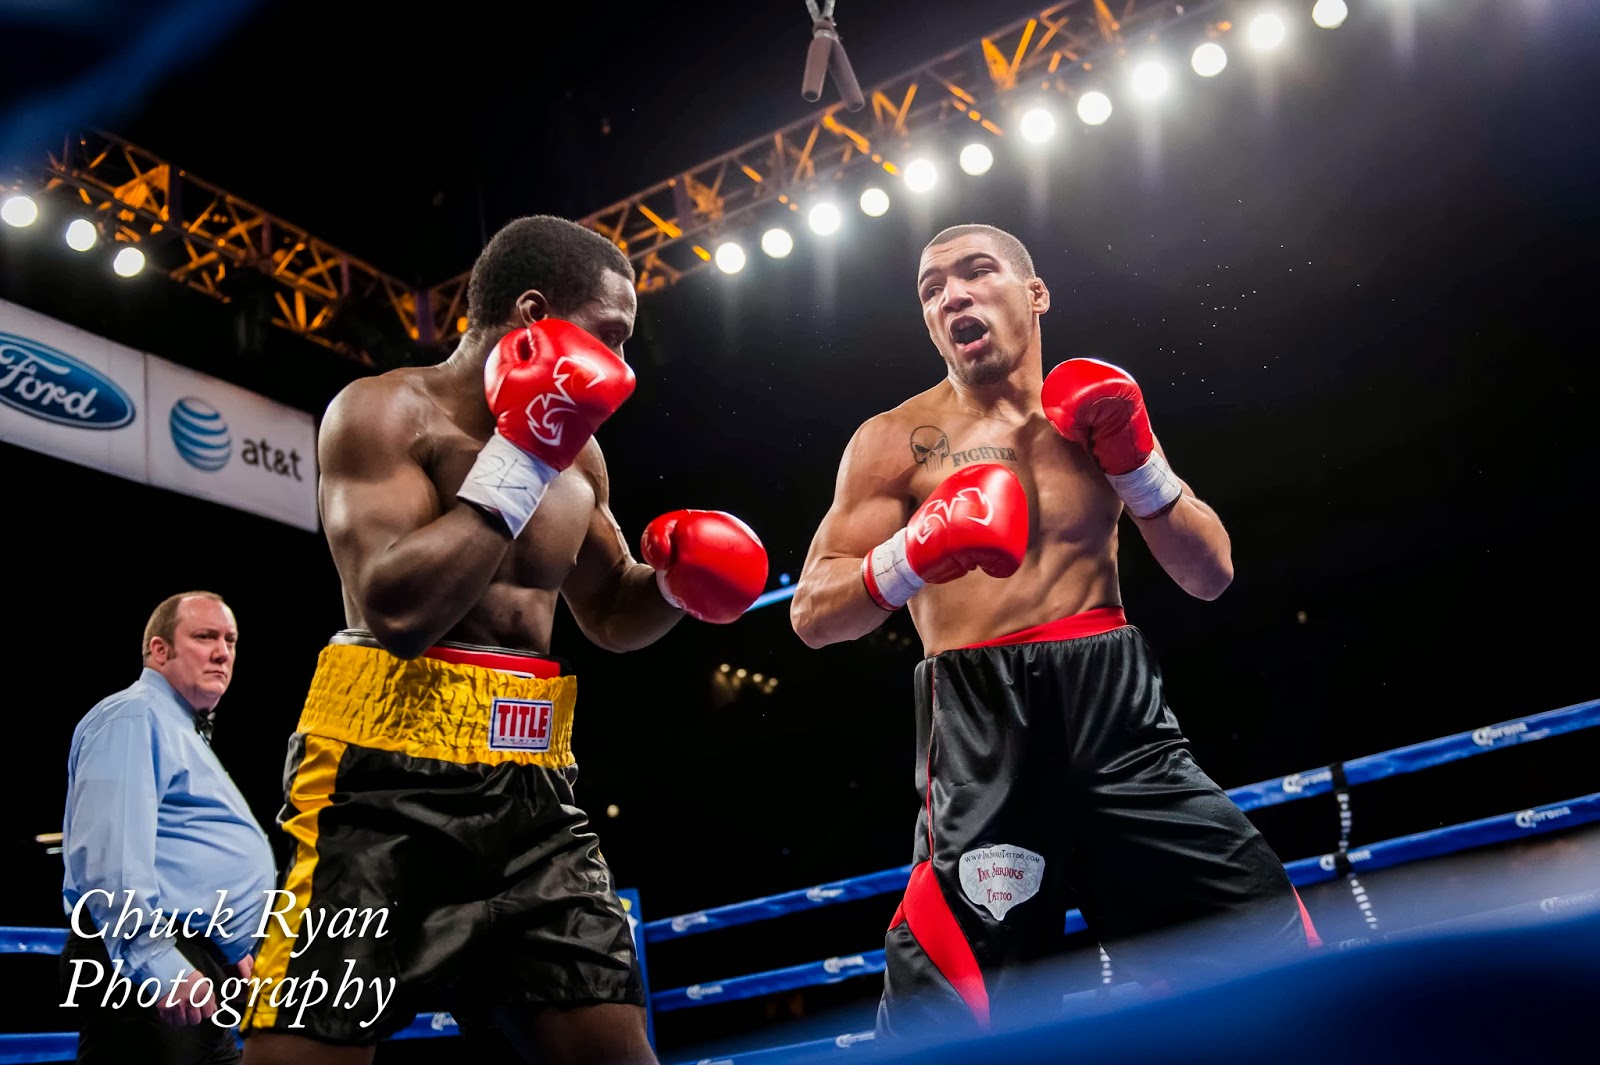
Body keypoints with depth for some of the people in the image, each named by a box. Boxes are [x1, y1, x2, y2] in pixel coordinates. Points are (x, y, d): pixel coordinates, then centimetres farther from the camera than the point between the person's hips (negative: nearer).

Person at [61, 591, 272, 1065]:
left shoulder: (184, 732, 24)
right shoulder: (134, 717, -8)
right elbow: (111, 852, -22)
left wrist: (232, 951, 30)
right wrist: (155, 959, -28)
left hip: (188, 962, 11)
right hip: (145, 963, -11)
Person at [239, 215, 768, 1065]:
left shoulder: (574, 450, 14)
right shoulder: (385, 411, -6)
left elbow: (609, 616, 26)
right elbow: (397, 607, -21)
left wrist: (676, 579, 4)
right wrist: (519, 457, -16)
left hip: (531, 781, 7)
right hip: (388, 777, -6)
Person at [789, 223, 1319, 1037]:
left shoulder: (1099, 411, 12)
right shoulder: (894, 441, 2)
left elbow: (1210, 576, 9)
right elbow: (812, 614, -3)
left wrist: (1135, 457, -5)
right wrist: (913, 556, -22)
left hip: (1115, 702, 4)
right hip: (981, 724, -3)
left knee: (1270, 952, 6)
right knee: (943, 1008, -8)